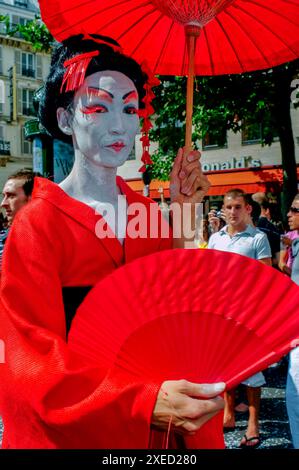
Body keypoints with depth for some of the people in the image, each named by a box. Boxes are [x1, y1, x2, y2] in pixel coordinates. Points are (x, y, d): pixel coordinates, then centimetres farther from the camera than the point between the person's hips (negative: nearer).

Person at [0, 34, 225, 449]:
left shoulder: (147, 211, 1)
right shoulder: (38, 223, -15)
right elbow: (36, 357, -20)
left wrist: (182, 214, -11)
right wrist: (144, 400, -34)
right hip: (70, 428, -5)